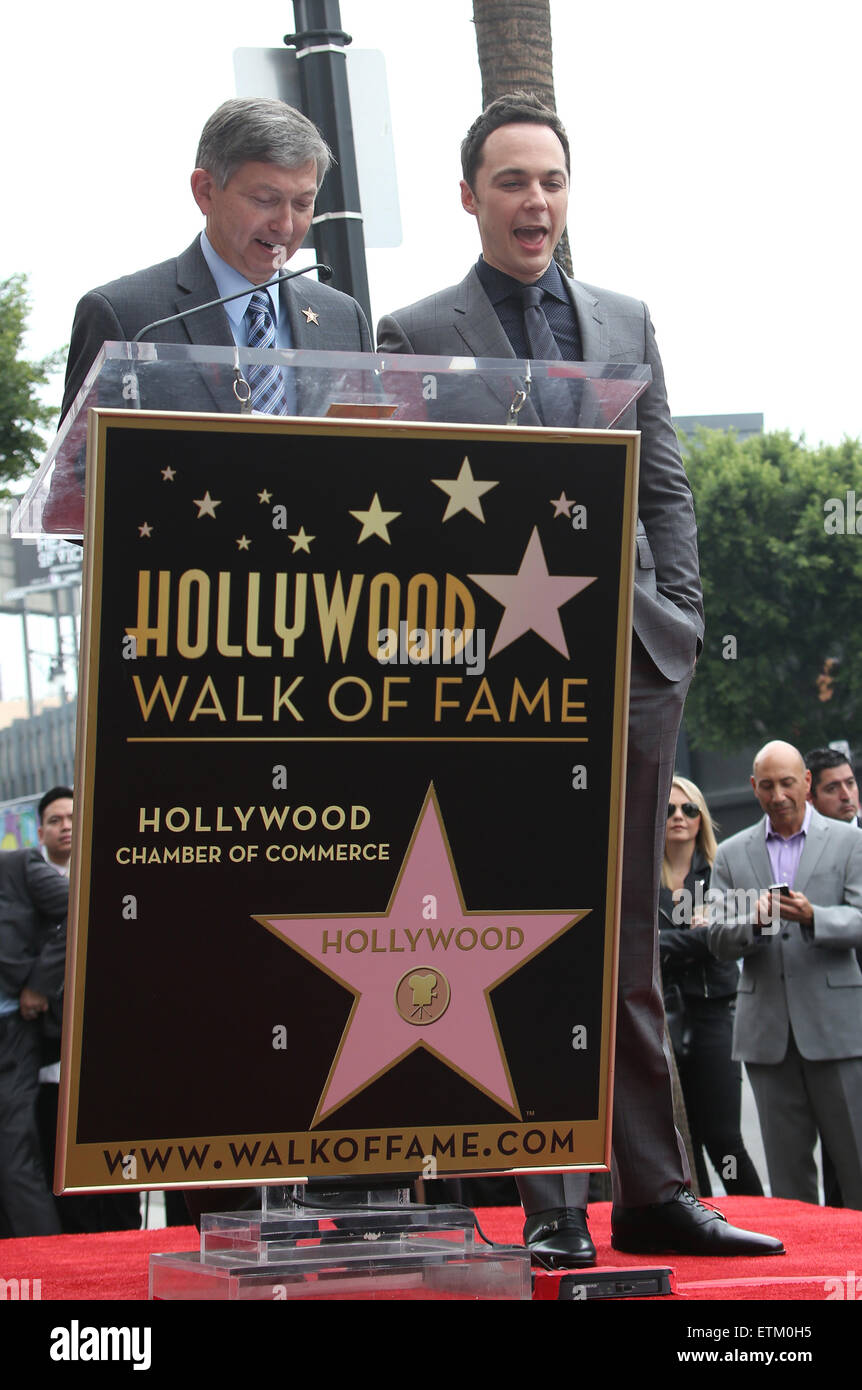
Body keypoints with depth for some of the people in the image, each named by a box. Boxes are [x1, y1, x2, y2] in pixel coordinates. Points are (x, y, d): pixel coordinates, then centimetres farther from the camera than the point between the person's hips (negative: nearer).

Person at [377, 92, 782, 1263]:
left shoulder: (626, 322, 17)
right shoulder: (418, 335, 5)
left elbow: (668, 486, 16)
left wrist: (679, 616, 4)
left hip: (635, 659, 4)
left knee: (629, 944, 7)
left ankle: (654, 1192, 11)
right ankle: (553, 1204, -1)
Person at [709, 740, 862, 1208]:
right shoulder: (731, 854, 13)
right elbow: (718, 940, 7)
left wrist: (813, 917, -23)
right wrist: (754, 922, -15)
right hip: (768, 1028, 2)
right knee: (787, 1170, 5)